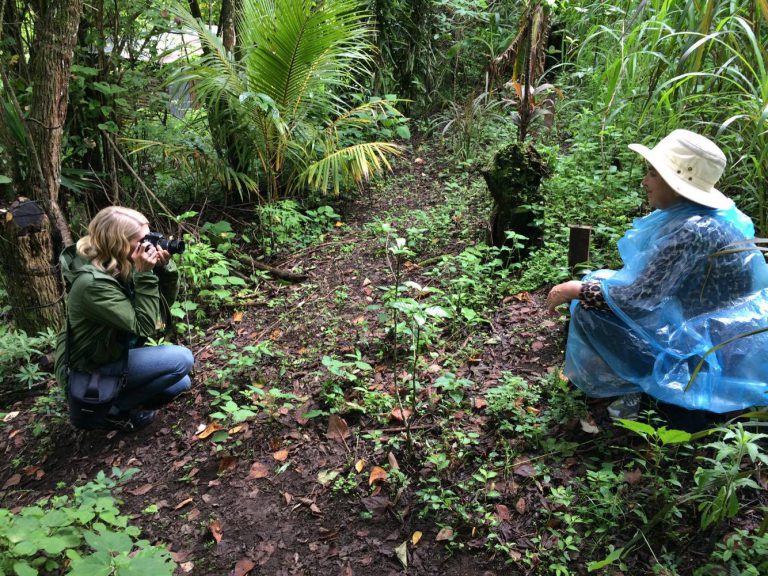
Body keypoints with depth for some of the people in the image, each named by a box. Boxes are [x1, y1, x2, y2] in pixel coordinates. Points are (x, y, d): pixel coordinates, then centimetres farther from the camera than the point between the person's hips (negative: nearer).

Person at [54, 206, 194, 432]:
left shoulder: (123, 267, -5)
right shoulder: (93, 283, -28)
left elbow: (164, 304, 1)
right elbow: (144, 327, -27)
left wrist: (164, 267, -15)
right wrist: (145, 275, -29)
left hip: (112, 355, 8)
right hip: (87, 371, -8)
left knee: (181, 383, 8)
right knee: (181, 359, -19)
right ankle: (102, 411, -6)